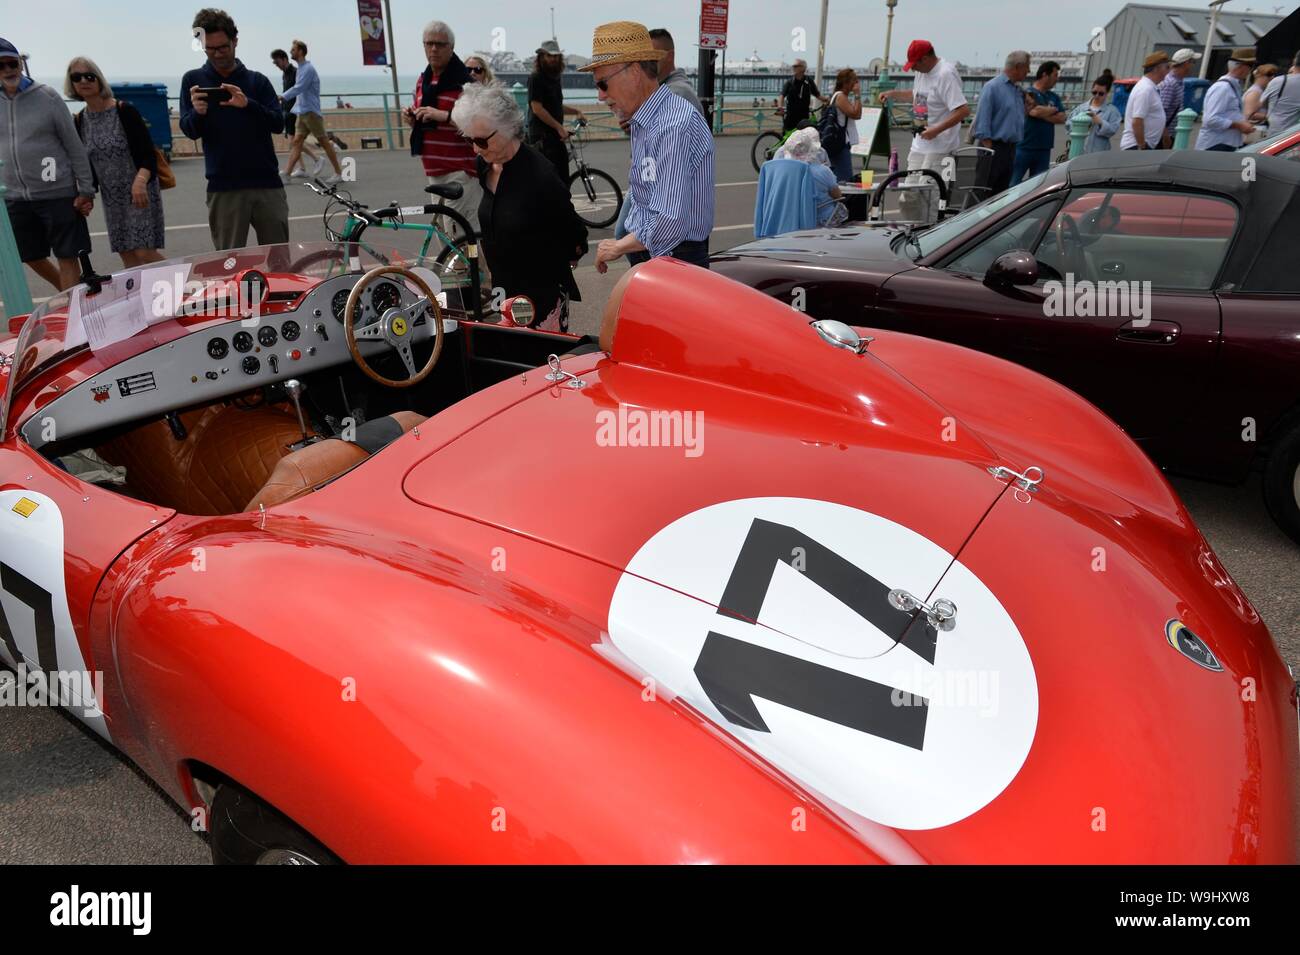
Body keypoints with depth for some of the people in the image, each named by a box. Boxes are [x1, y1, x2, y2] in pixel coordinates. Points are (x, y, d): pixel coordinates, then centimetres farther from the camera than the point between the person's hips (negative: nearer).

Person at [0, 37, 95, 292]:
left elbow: (75, 146, -3)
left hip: (58, 194, -5)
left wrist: (86, 191, -6)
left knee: (67, 258, -1)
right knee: (32, 258, 13)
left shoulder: (47, 97, -4)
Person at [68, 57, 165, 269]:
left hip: (140, 194, -6)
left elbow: (149, 154, -14)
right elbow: (85, 164, 15)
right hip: (111, 198, 6)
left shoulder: (125, 112, -9)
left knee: (145, 253, -13)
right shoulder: (79, 122, 7)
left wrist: (140, 180, -31)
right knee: (127, 256, 4)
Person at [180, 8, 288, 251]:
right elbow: (190, 131, 1)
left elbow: (279, 123, -2)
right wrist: (198, 112, -21)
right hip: (223, 187, -1)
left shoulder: (257, 80, 8)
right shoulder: (193, 80, 7)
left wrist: (248, 104, -20)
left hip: (267, 182, 1)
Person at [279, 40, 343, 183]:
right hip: (303, 112, 9)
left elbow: (298, 88, -22)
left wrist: (281, 98, -25)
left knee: (324, 142, -3)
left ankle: (339, 173, 3)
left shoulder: (308, 69, -13)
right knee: (297, 141, 2)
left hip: (311, 112, -9)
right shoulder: (301, 68, 16)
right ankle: (287, 174, -2)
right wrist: (295, 108, 21)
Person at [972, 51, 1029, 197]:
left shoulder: (1018, 90, 15)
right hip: (994, 147, -8)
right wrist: (989, 150, -17)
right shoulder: (992, 87, -8)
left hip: (1011, 149, 8)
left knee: (1001, 192, 10)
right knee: (982, 193, -8)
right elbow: (983, 121, -13)